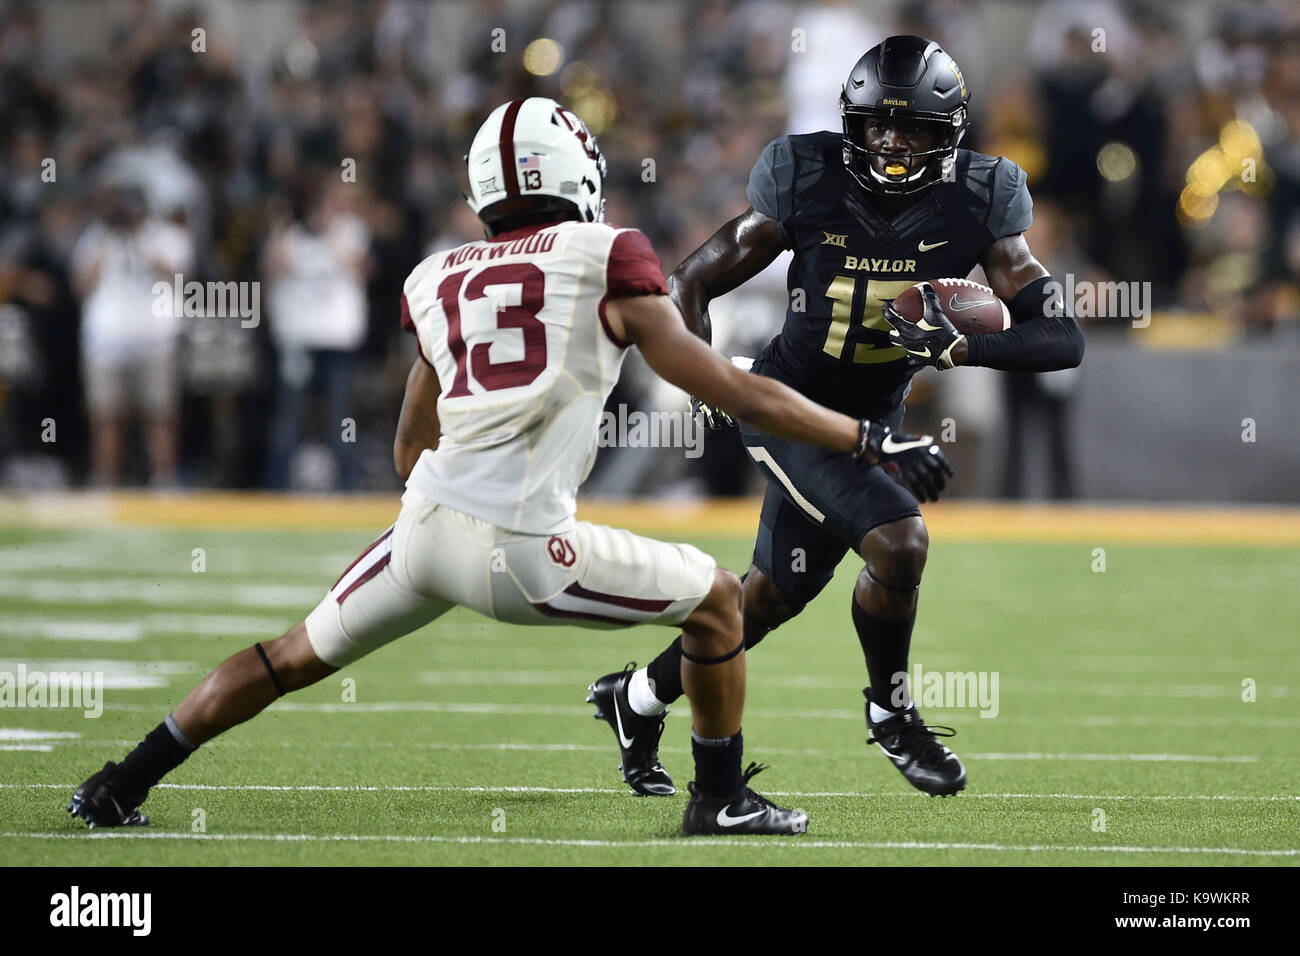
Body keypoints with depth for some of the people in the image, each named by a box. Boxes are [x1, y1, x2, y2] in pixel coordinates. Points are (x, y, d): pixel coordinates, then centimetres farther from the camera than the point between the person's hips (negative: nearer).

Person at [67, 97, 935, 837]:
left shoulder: (438, 279, 19)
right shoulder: (607, 258, 4)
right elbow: (729, 390, 2)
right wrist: (865, 440, 9)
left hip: (425, 526, 5)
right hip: (522, 551, -5)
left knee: (297, 657, 25)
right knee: (717, 600, 16)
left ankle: (119, 788, 26)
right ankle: (720, 798, 23)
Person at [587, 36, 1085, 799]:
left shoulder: (975, 206, -14)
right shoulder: (808, 186, -18)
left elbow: (1063, 338, -20)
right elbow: (691, 283, -8)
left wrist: (957, 347, -34)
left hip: (874, 418, 4)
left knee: (774, 599, 15)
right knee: (898, 539, -23)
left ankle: (639, 696, 38)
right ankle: (891, 709, 2)